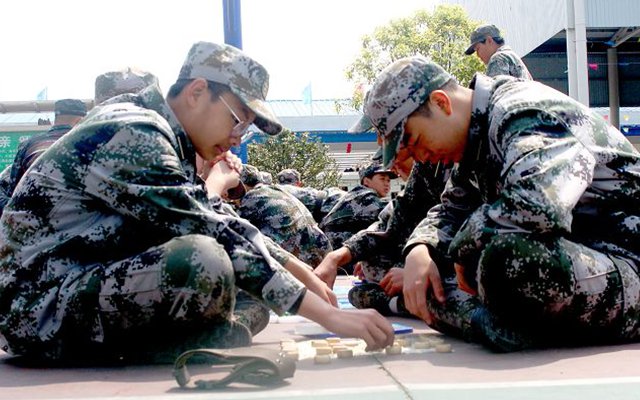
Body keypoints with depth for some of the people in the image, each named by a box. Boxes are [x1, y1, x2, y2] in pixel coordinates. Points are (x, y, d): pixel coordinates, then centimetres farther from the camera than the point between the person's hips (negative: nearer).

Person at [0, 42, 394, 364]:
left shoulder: (165, 137, 9)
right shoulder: (132, 135, -20)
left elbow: (214, 217, 13)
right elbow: (216, 234, -26)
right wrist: (329, 315, -25)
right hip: (40, 305, -9)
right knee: (203, 262, -33)